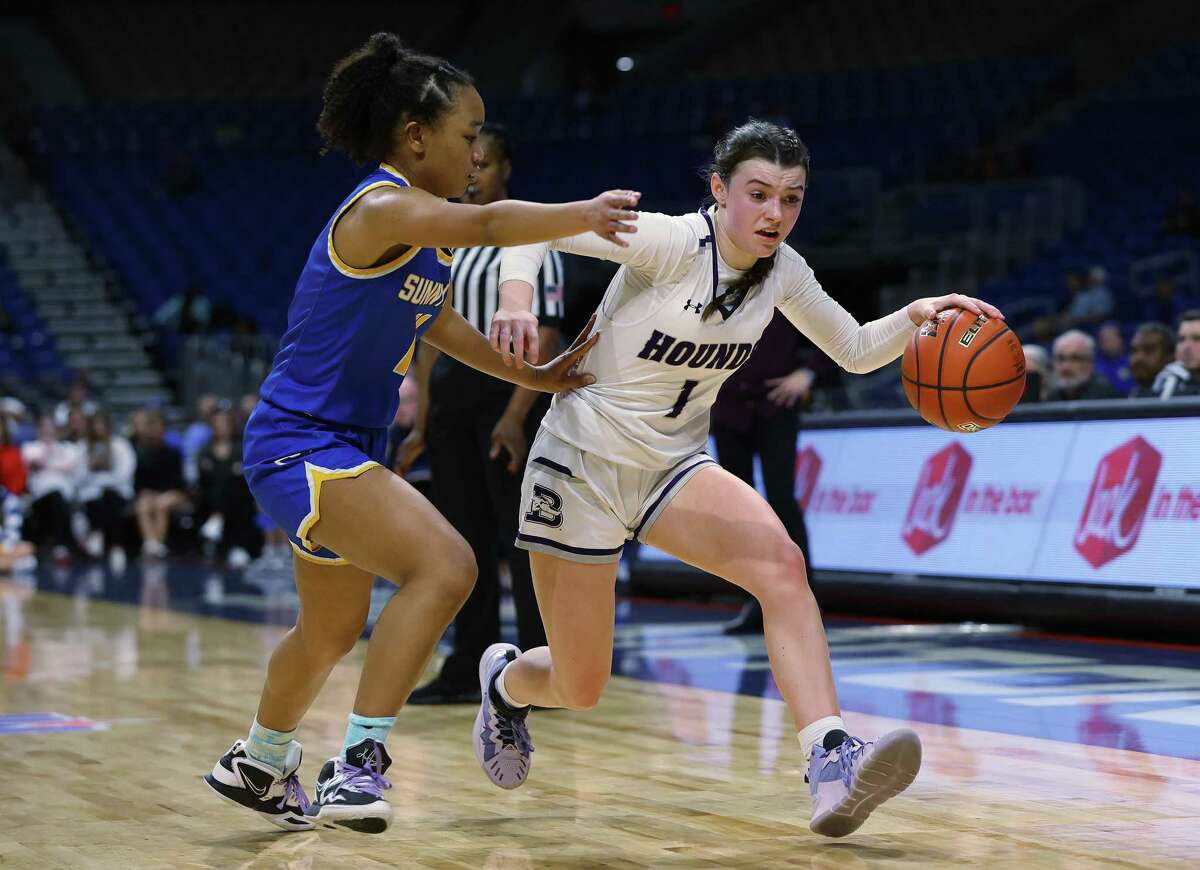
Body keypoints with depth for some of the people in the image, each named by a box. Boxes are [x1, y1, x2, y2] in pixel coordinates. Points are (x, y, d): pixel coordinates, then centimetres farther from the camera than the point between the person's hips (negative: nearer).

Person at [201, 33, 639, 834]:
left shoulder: (427, 231, 10)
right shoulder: (379, 209, -20)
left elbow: (433, 320, 26)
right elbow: (486, 224, -38)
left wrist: (528, 376, 24)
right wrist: (584, 214, -44)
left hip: (341, 451, 10)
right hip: (301, 446, -10)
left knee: (336, 631, 25)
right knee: (445, 566, -27)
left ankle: (258, 766, 48)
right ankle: (358, 764, -24)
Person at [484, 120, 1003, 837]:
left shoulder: (782, 271, -2)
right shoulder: (671, 242, -21)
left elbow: (855, 351, 10)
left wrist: (916, 318, -9)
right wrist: (517, 301, -38)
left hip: (673, 467, 5)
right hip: (583, 461, -5)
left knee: (779, 561, -27)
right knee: (579, 690, 1)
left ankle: (832, 764, -36)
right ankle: (506, 679, 39)